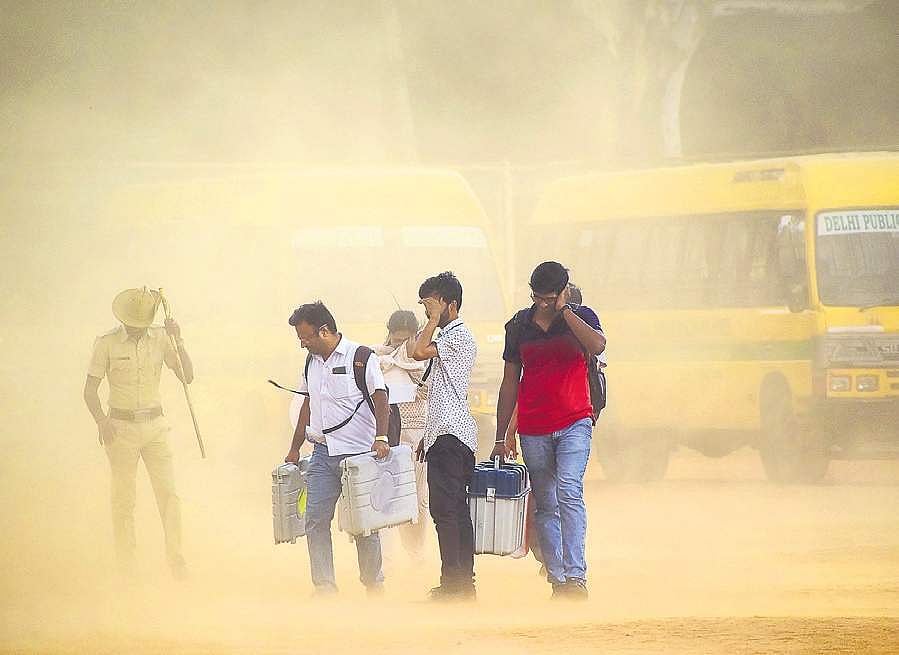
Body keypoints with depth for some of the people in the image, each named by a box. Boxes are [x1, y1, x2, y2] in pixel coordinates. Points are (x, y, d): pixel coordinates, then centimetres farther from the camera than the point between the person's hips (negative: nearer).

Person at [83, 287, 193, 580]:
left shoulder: (160, 339, 2)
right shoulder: (107, 343, -5)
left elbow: (187, 377, 0)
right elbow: (90, 390, -3)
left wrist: (178, 341, -12)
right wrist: (101, 421, -20)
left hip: (155, 426, 2)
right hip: (121, 428, -2)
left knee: (168, 494, -6)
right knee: (124, 500, 0)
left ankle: (176, 559, 0)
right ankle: (126, 566, 7)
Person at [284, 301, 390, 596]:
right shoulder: (312, 362, 15)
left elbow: (380, 399, -11)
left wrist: (380, 438, -25)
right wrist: (294, 449, 24)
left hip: (358, 452, -6)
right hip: (323, 453, 6)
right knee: (315, 520, -4)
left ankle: (374, 584, 14)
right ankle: (324, 587, -2)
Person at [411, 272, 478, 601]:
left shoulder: (458, 336, -9)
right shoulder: (447, 336, 21)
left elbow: (419, 351, -22)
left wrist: (434, 319, -11)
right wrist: (428, 435, 25)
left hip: (450, 435, -11)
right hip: (447, 434, 11)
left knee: (445, 508, -13)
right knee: (457, 510, 9)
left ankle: (453, 583, -16)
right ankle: (464, 582, 10)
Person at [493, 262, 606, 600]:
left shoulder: (581, 317, 1)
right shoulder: (519, 326, 7)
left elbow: (597, 345, -22)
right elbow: (510, 382, 12)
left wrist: (564, 310, -15)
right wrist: (500, 438, 12)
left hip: (574, 423, -3)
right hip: (533, 430, 3)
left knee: (569, 491, -21)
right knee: (545, 506, 6)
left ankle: (576, 576, -26)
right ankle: (557, 581, 12)